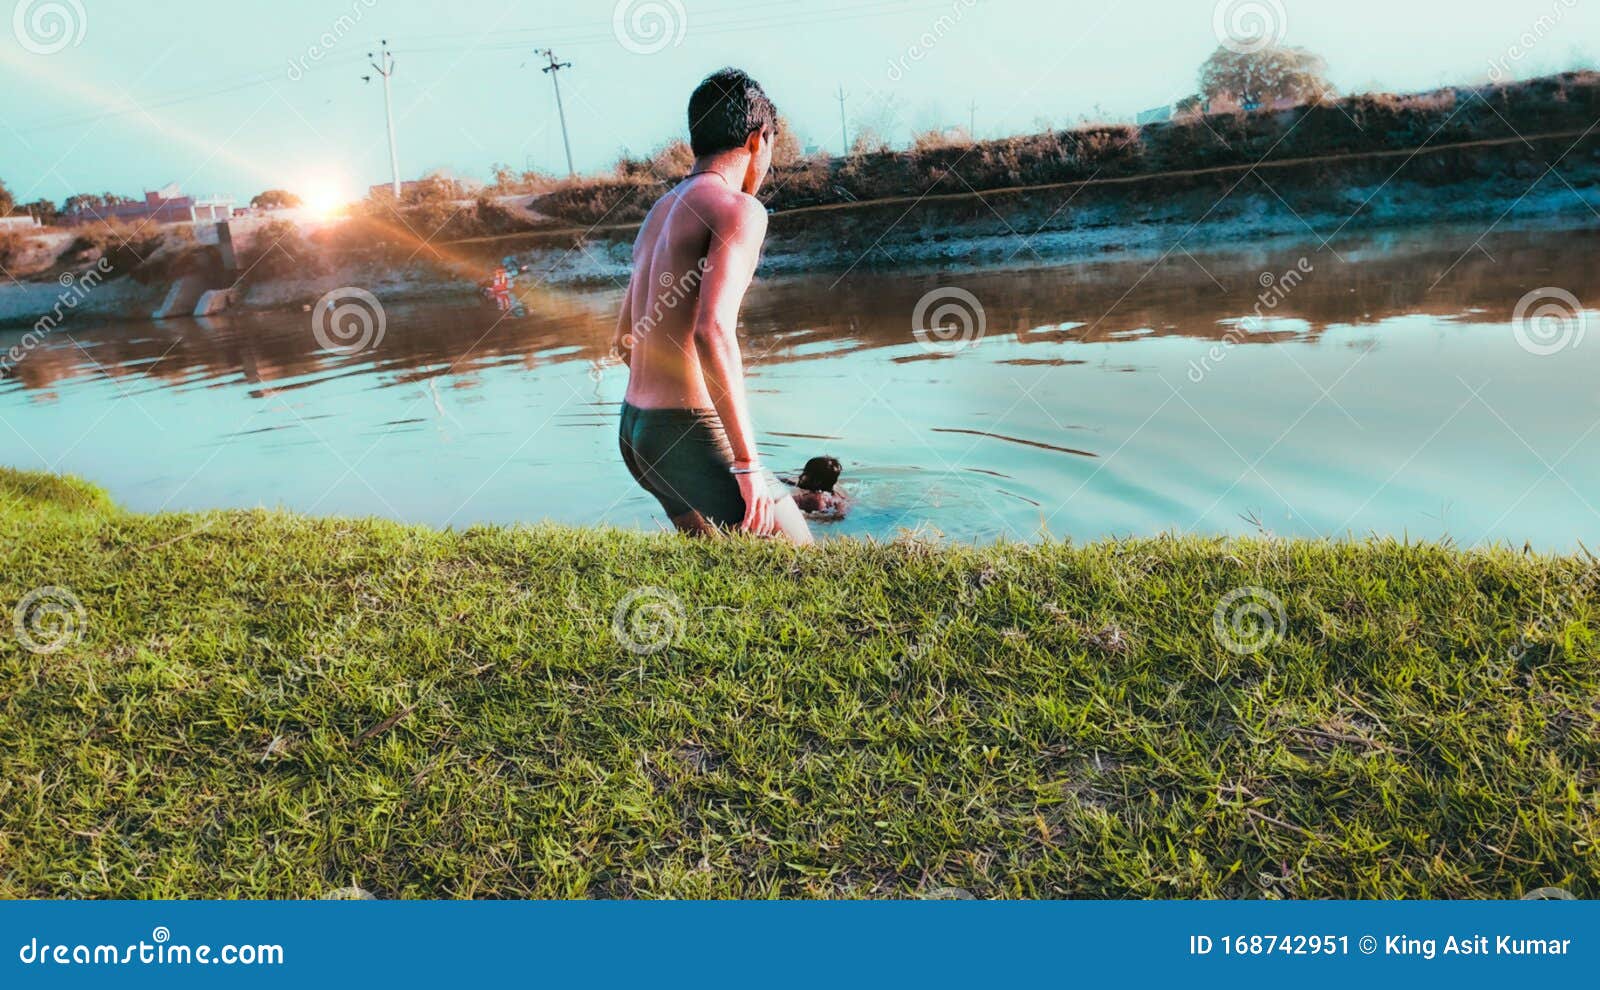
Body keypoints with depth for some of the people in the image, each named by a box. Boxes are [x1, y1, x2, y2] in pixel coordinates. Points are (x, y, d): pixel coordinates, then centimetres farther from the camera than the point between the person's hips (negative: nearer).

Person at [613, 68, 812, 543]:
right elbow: (713, 331, -26)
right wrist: (748, 462, -24)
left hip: (634, 431, 9)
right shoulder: (739, 208, -11)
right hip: (689, 437, -9)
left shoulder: (661, 210, 16)